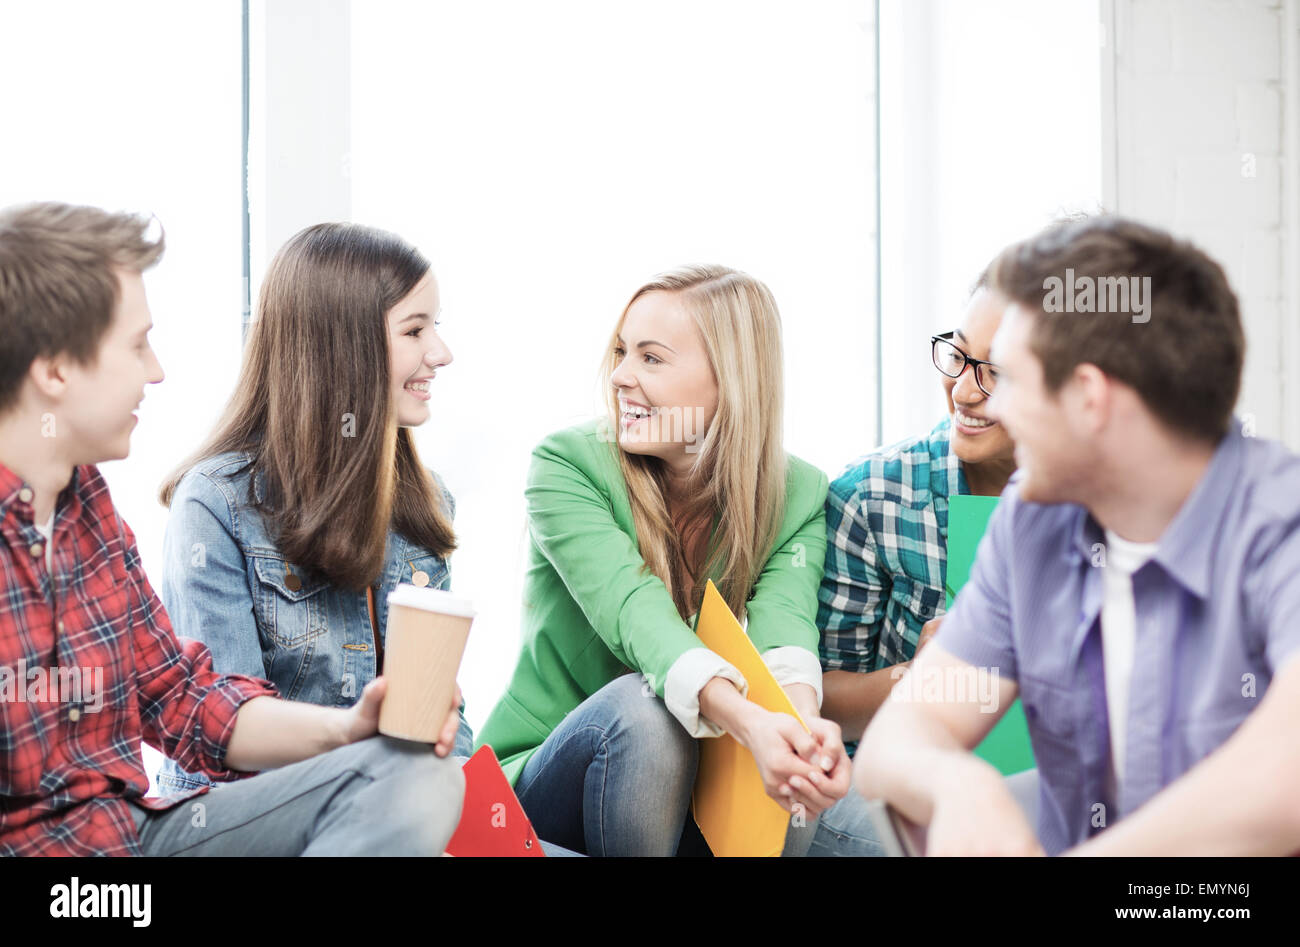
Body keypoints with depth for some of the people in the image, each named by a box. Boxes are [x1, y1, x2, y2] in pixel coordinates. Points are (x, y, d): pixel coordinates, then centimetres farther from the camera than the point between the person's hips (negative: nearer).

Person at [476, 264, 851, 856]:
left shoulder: (799, 496, -2)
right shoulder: (567, 464, -11)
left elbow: (784, 621, -21)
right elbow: (631, 608, -28)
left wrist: (802, 717, -47)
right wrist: (745, 717, -47)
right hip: (545, 779, -2)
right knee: (642, 704, -33)